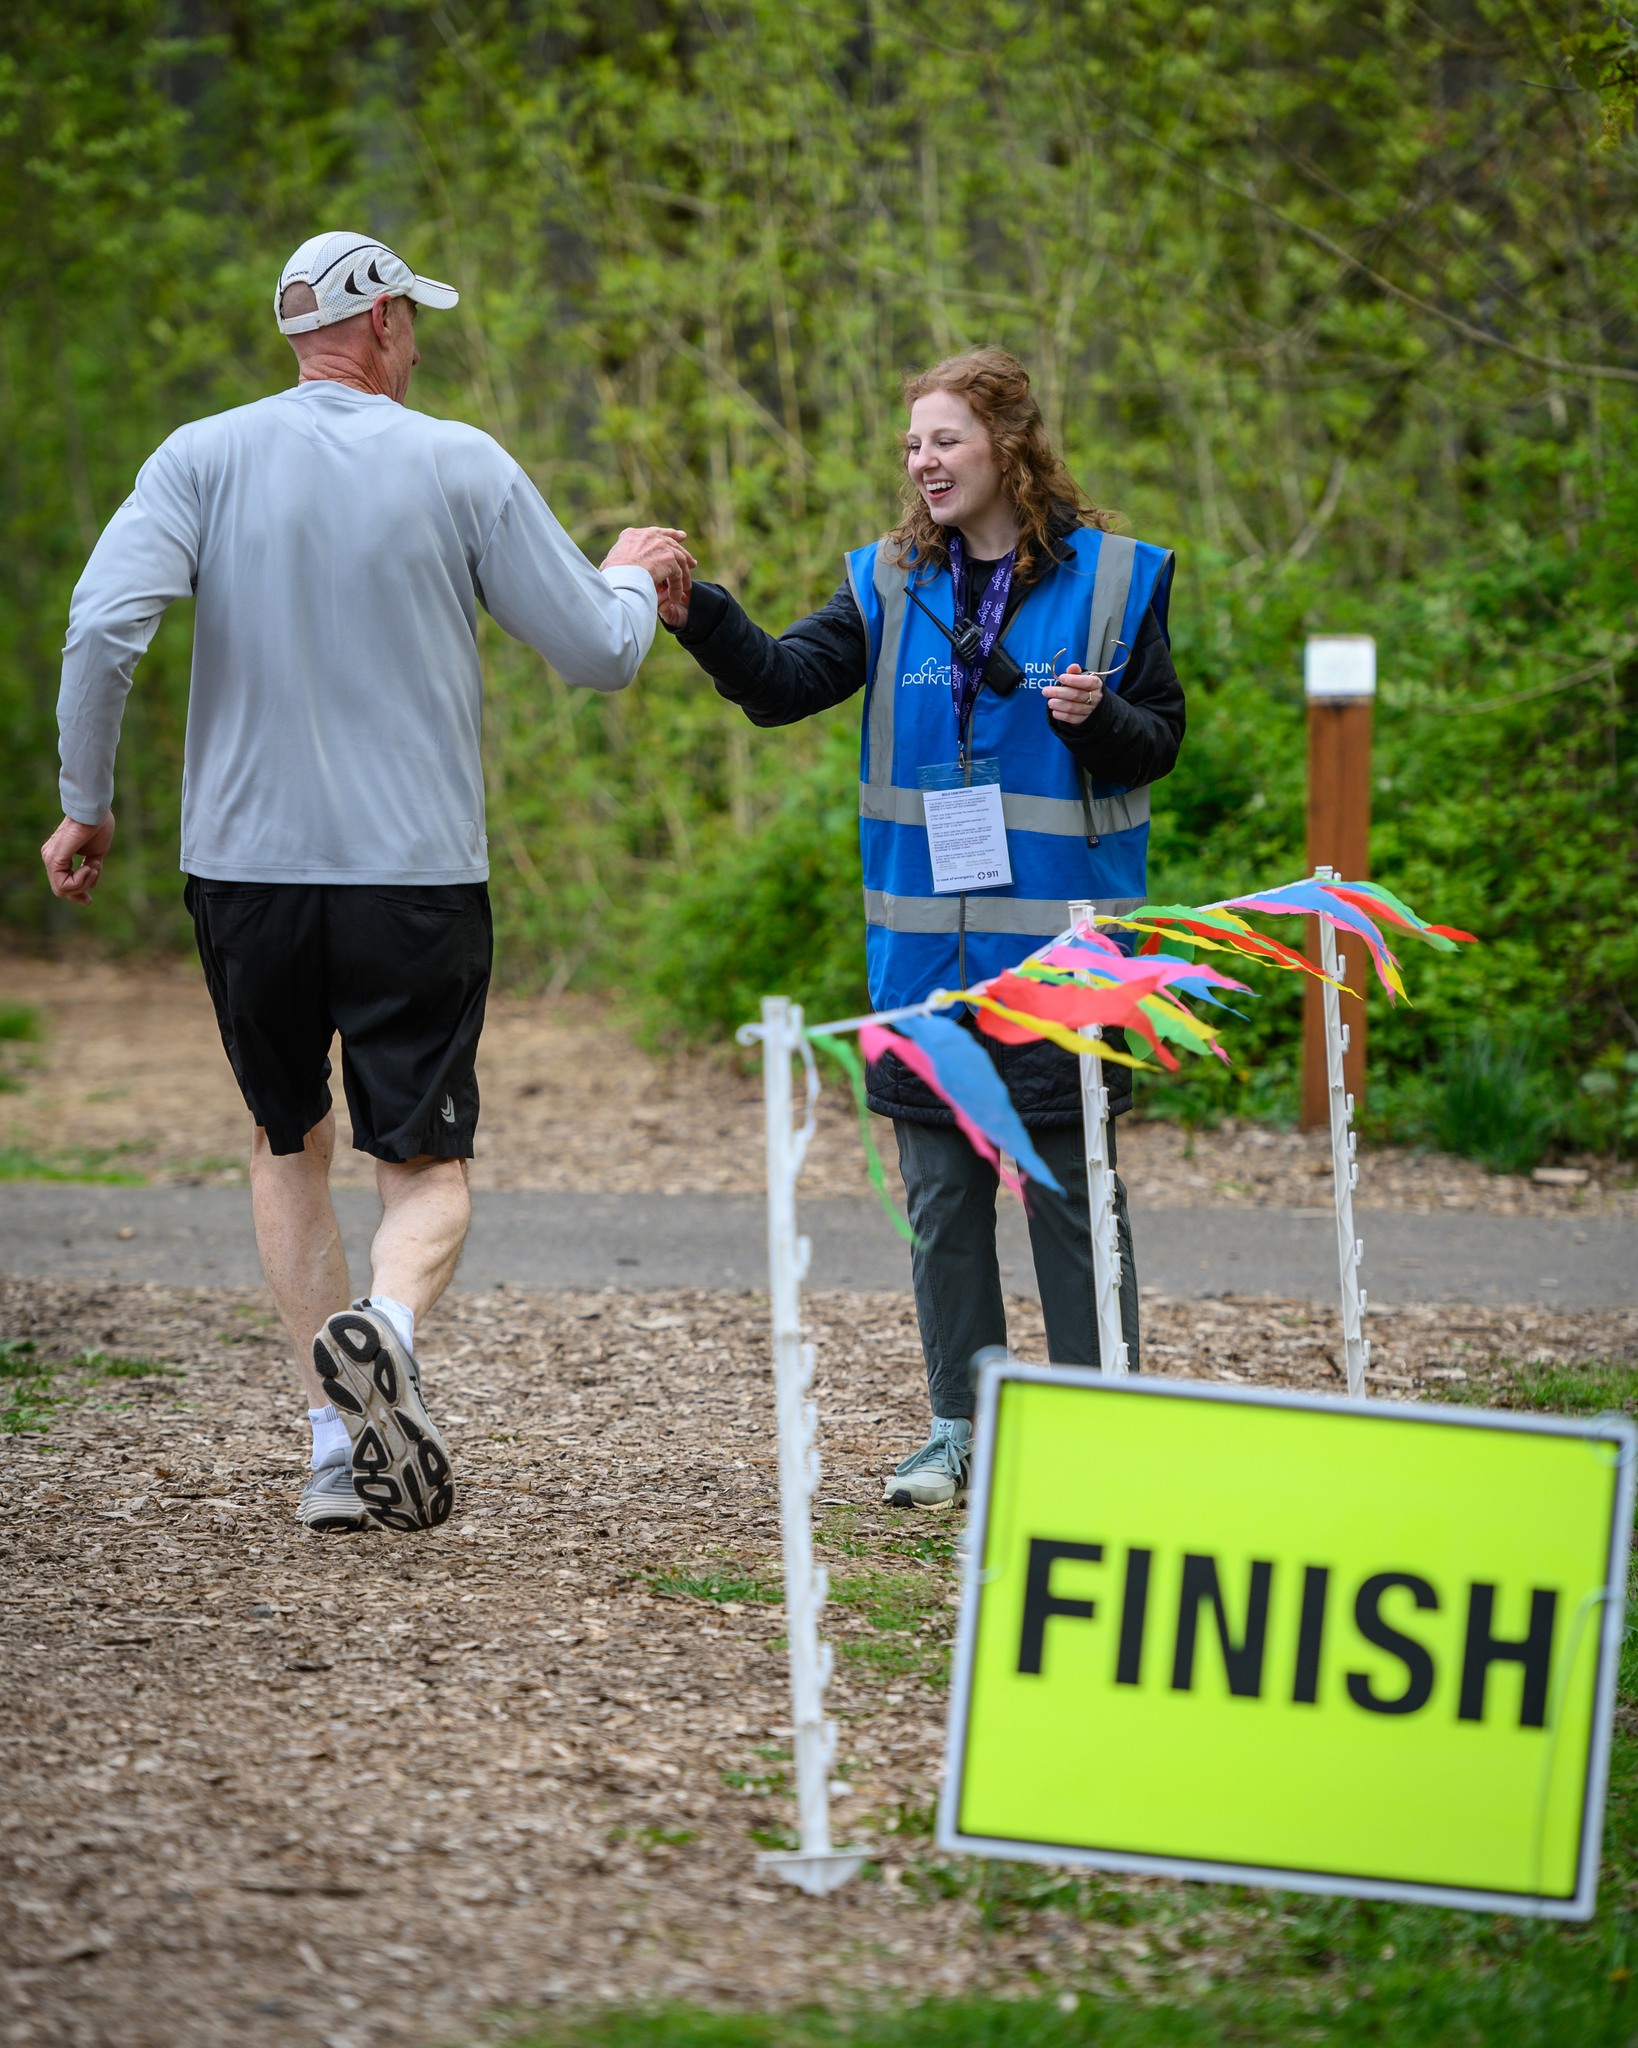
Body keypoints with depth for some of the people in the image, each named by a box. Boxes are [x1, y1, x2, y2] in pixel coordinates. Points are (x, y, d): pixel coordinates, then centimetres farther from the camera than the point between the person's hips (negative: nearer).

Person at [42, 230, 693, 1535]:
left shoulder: (205, 460, 0)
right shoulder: (462, 467, -1)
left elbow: (103, 628, -13)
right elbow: (599, 654, 2)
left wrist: (88, 806, 0)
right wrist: (633, 575, 25)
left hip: (246, 865, 2)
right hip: (419, 876, -2)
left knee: (290, 1144, 20)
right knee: (427, 1165, 4)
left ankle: (340, 1443, 12)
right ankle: (383, 1329, -30)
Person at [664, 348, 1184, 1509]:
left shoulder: (1112, 578, -1)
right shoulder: (891, 584, 7)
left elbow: (1160, 739, 3)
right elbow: (786, 682, -5)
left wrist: (1099, 719, -18)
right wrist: (699, 619, -22)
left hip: (1061, 936, -3)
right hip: (926, 943, 3)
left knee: (1072, 1180, 1)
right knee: (941, 1187, 8)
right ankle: (962, 1426, 18)